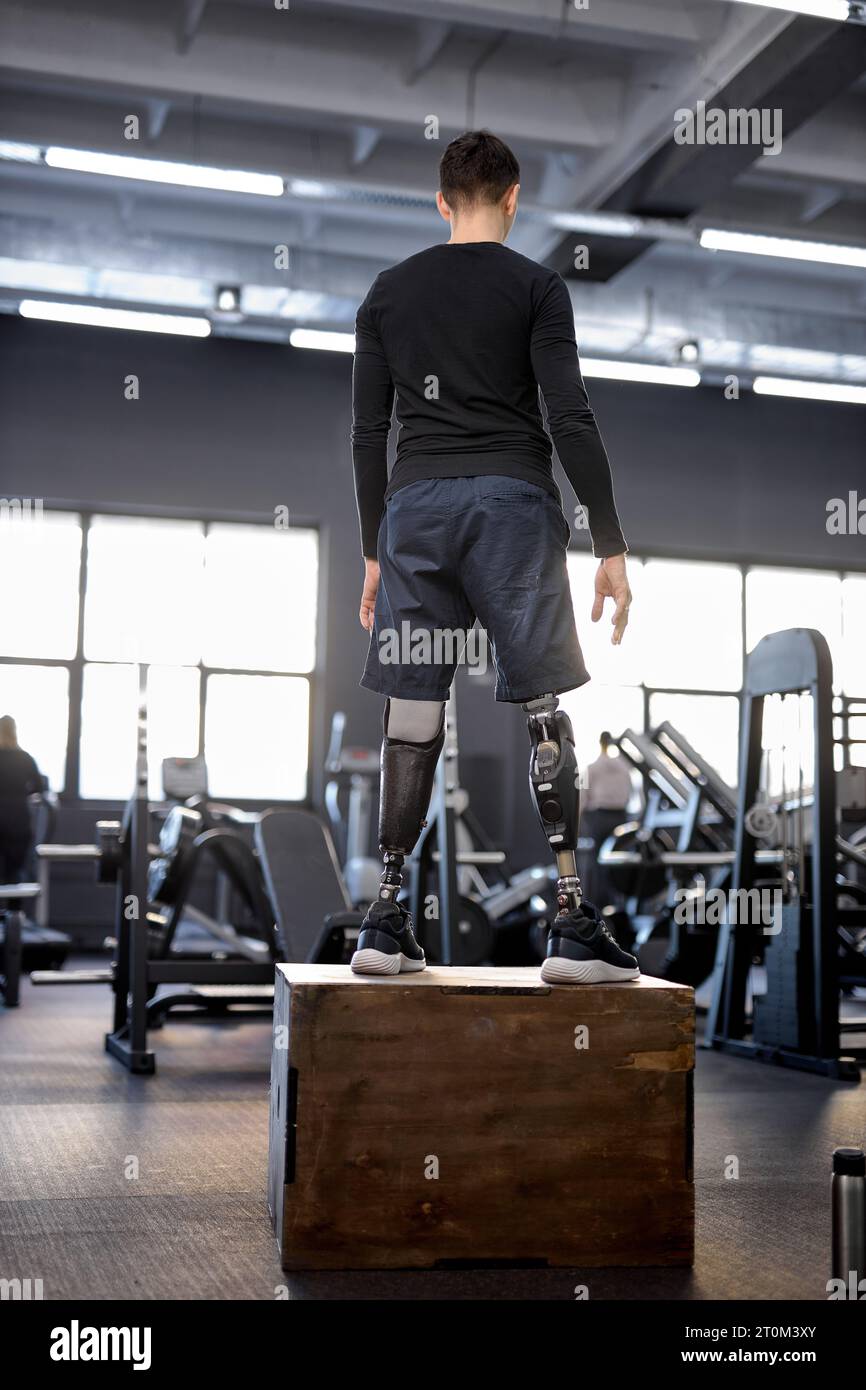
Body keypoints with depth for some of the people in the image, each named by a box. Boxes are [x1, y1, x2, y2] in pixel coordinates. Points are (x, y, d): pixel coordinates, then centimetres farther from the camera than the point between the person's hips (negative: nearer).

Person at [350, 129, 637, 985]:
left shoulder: (387, 292, 15)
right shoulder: (535, 287, 4)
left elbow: (367, 432, 13)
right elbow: (571, 419, -5)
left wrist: (374, 552, 18)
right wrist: (611, 546, -3)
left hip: (414, 502, 3)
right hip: (512, 498, -3)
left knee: (413, 715, 5)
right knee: (544, 706, -2)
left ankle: (386, 921, 7)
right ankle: (572, 924, -4)